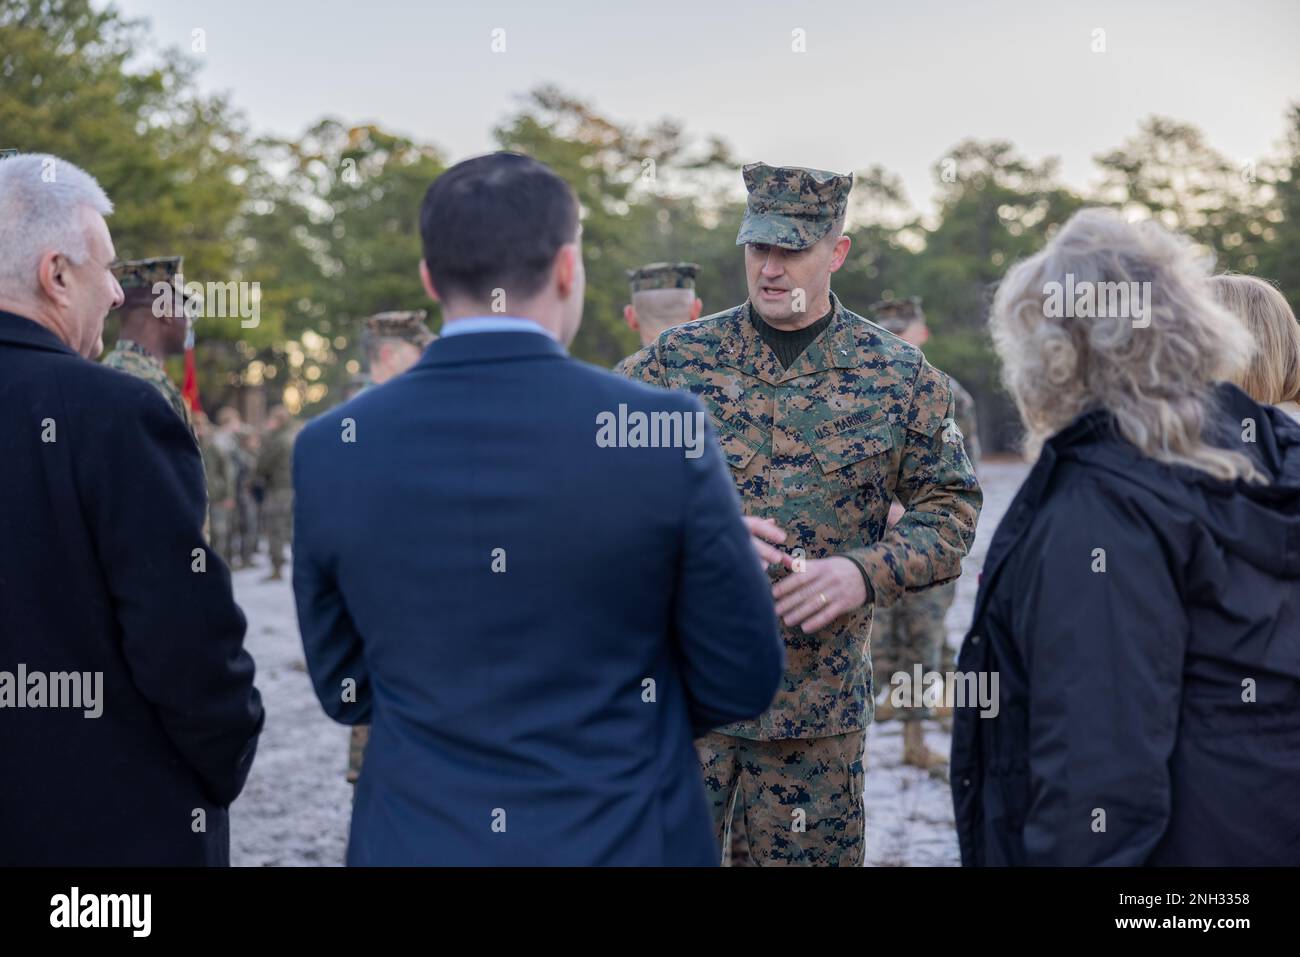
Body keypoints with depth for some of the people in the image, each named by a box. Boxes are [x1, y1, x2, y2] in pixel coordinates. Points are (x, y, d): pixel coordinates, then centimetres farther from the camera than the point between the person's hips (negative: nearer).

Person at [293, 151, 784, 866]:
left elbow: (347, 691, 3)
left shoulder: (331, 450, -7)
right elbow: (740, 681, -5)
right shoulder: (663, 433, -14)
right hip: (622, 841, -1)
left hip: (416, 842, 2)